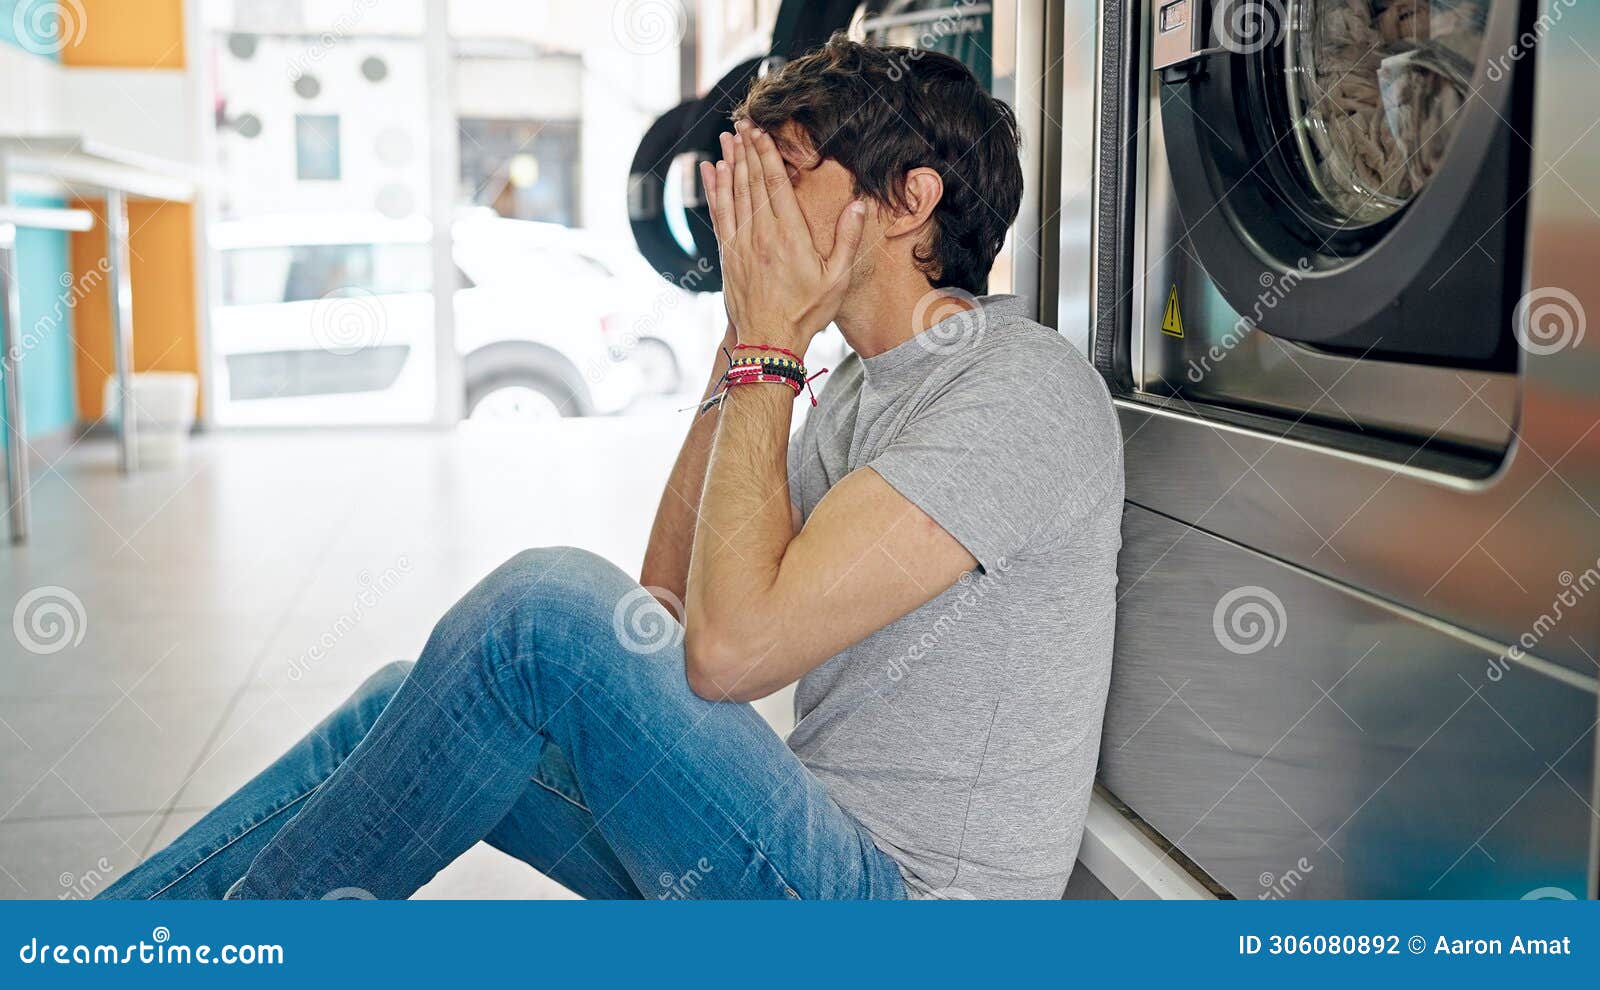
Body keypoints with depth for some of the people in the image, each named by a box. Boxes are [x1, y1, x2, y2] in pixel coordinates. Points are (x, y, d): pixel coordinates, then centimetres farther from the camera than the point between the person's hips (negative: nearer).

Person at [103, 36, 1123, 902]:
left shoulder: (1022, 389, -17)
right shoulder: (860, 386, 13)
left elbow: (731, 645, -26)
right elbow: (668, 598, 10)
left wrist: (769, 345, -15)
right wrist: (746, 336, 4)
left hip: (902, 892, -9)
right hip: (818, 845, 9)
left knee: (551, 602, -23)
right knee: (406, 705, 5)